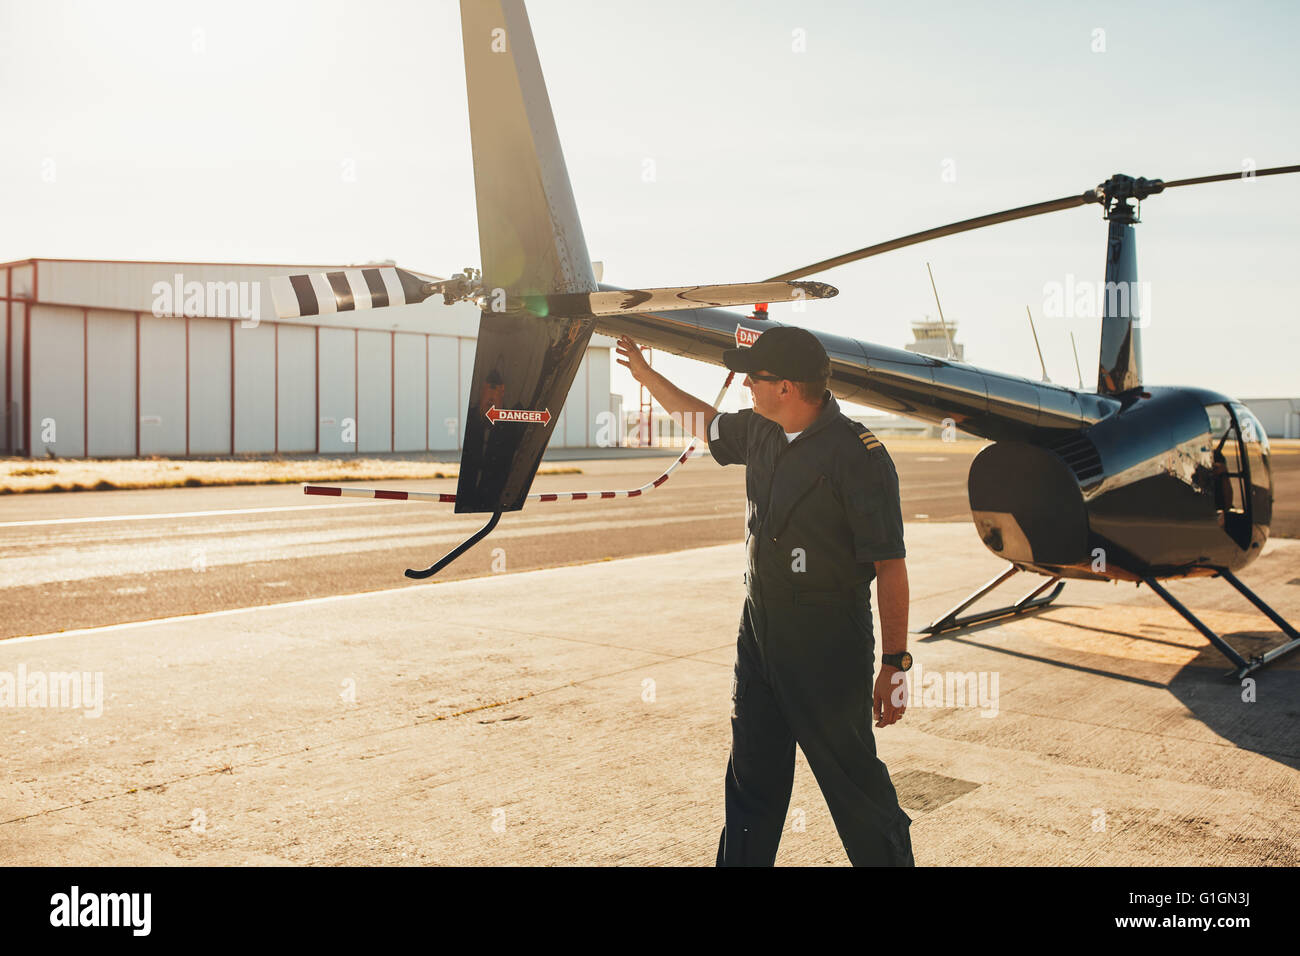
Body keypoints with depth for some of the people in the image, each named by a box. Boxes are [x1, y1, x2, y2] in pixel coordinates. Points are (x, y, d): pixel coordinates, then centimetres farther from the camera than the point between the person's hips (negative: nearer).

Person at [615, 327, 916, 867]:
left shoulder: (859, 456, -19)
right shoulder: (759, 432, 4)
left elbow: (890, 566, -18)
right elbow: (705, 424, 26)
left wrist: (895, 664, -17)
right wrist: (646, 375, 32)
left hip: (828, 640, -7)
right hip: (759, 627, 7)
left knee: (851, 777, 3)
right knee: (752, 777, 17)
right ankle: (741, 859, 32)